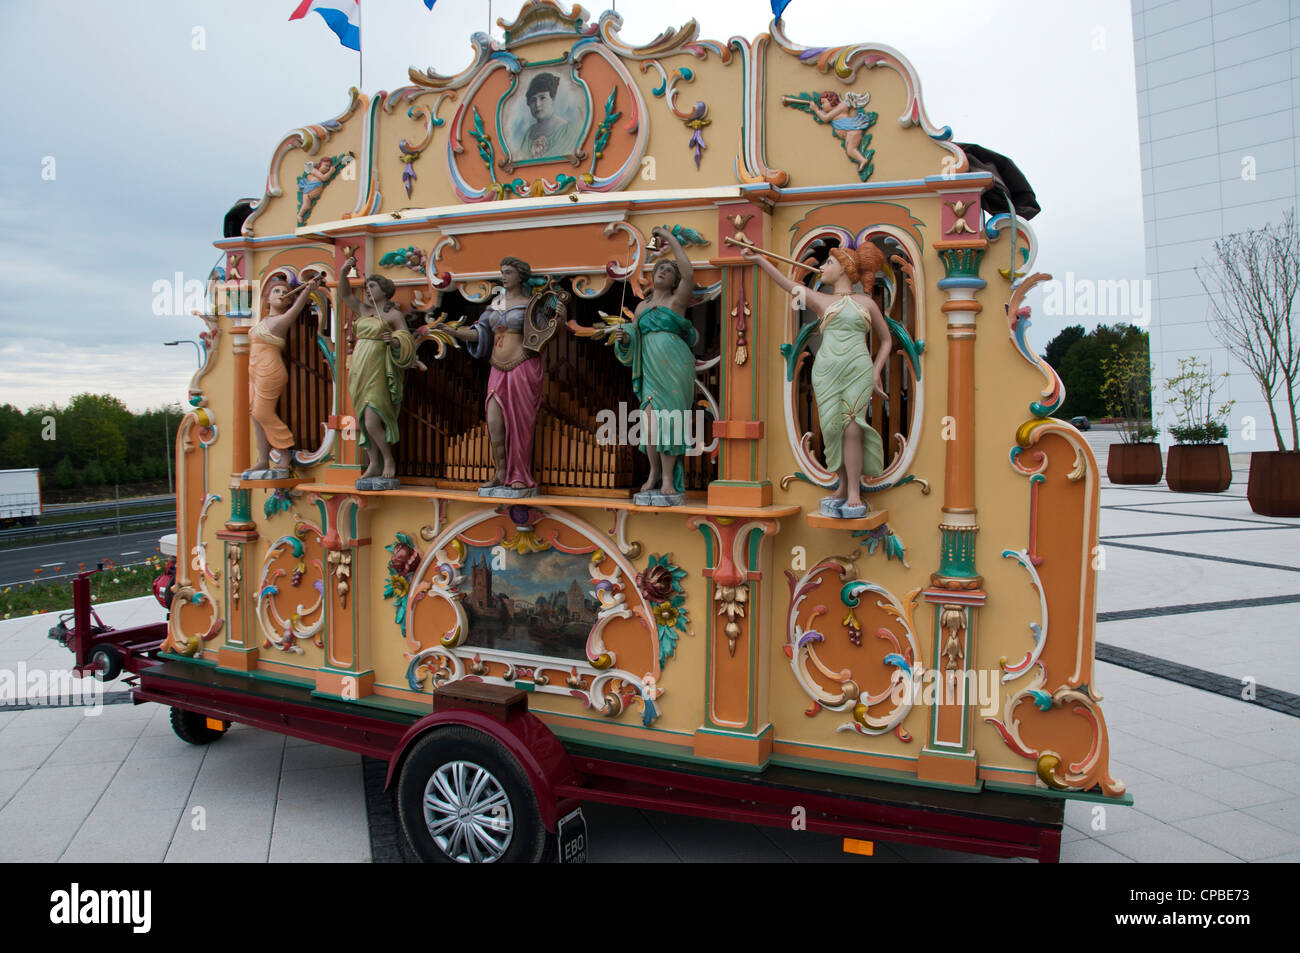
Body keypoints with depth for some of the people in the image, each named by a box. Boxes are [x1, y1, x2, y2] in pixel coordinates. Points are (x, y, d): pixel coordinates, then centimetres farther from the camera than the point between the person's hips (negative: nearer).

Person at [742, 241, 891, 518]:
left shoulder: (867, 304, 14)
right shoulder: (820, 301, 16)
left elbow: (885, 340, 21)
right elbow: (787, 283, 11)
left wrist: (876, 374, 9)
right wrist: (758, 259, 6)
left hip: (858, 372, -1)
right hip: (826, 372, 1)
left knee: (852, 429, -13)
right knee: (833, 430, -5)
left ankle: (854, 494, -12)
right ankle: (844, 487, 10)